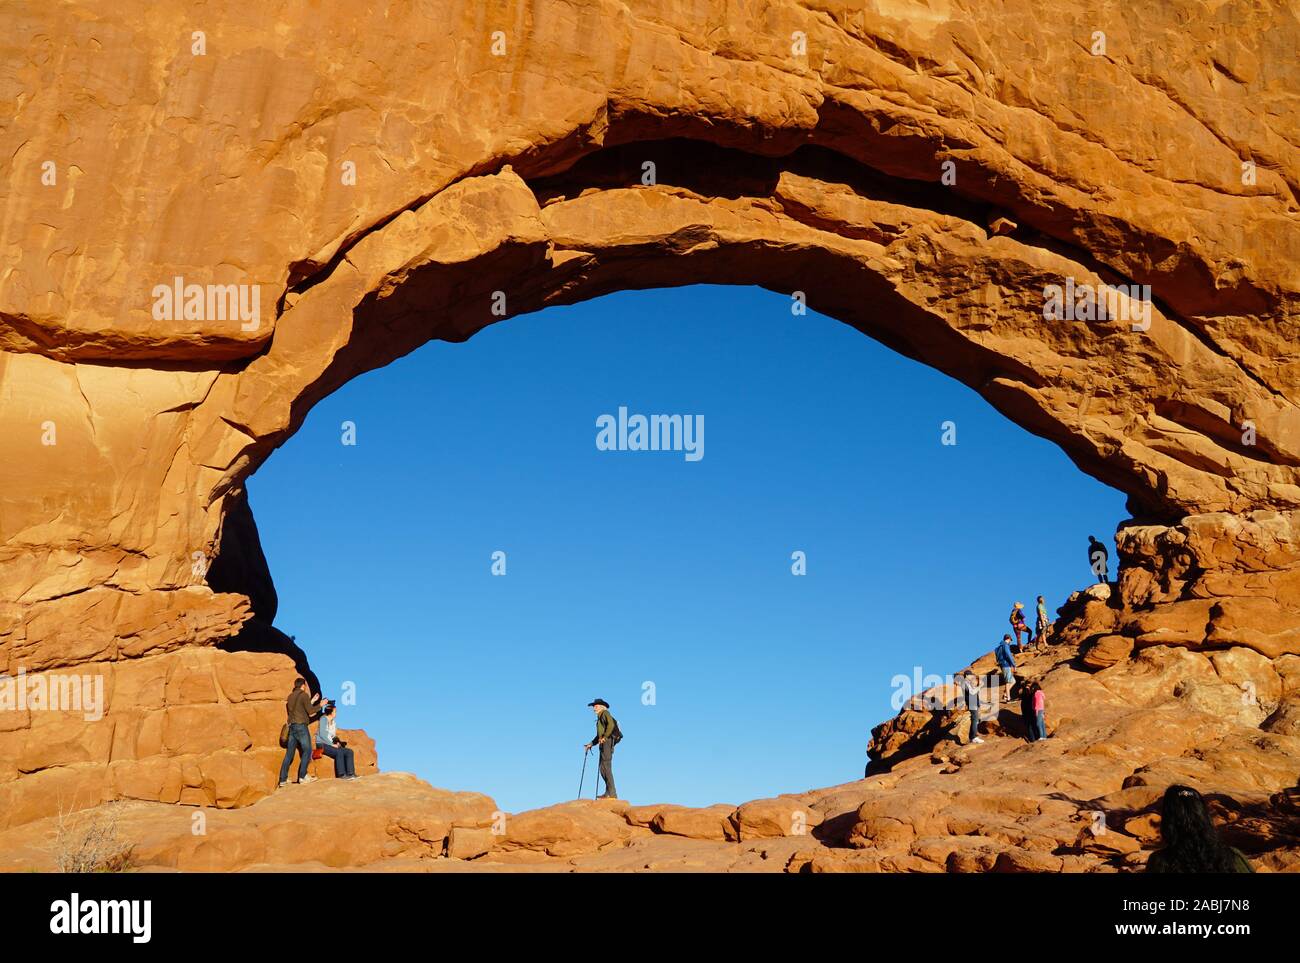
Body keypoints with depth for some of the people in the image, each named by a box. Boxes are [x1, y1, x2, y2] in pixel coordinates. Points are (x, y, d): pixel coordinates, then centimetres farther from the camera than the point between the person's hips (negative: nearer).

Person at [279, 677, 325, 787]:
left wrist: (312, 701, 29)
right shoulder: (304, 695, -7)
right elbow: (310, 711, -9)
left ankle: (283, 779, 7)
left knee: (289, 753, 8)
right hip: (301, 726, -7)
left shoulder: (290, 696, 15)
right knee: (307, 751, 0)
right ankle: (302, 776, -6)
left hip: (292, 727, 7)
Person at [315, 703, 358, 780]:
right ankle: (341, 774, -29)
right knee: (339, 752, -34)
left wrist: (337, 742, -1)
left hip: (330, 744, 8)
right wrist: (332, 744, -20)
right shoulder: (324, 719, -9)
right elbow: (322, 734, -18)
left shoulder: (332, 722, 17)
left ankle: (350, 773, -16)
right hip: (322, 744, -8)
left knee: (349, 752, -10)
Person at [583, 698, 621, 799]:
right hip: (603, 744, 10)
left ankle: (612, 793, -18)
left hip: (607, 742, -10)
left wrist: (604, 737, -24)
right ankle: (608, 792, 7)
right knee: (602, 768, 6)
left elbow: (611, 725, -19)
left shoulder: (605, 713, 0)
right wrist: (591, 744, 21)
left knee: (606, 767, -14)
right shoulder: (599, 718, 27)